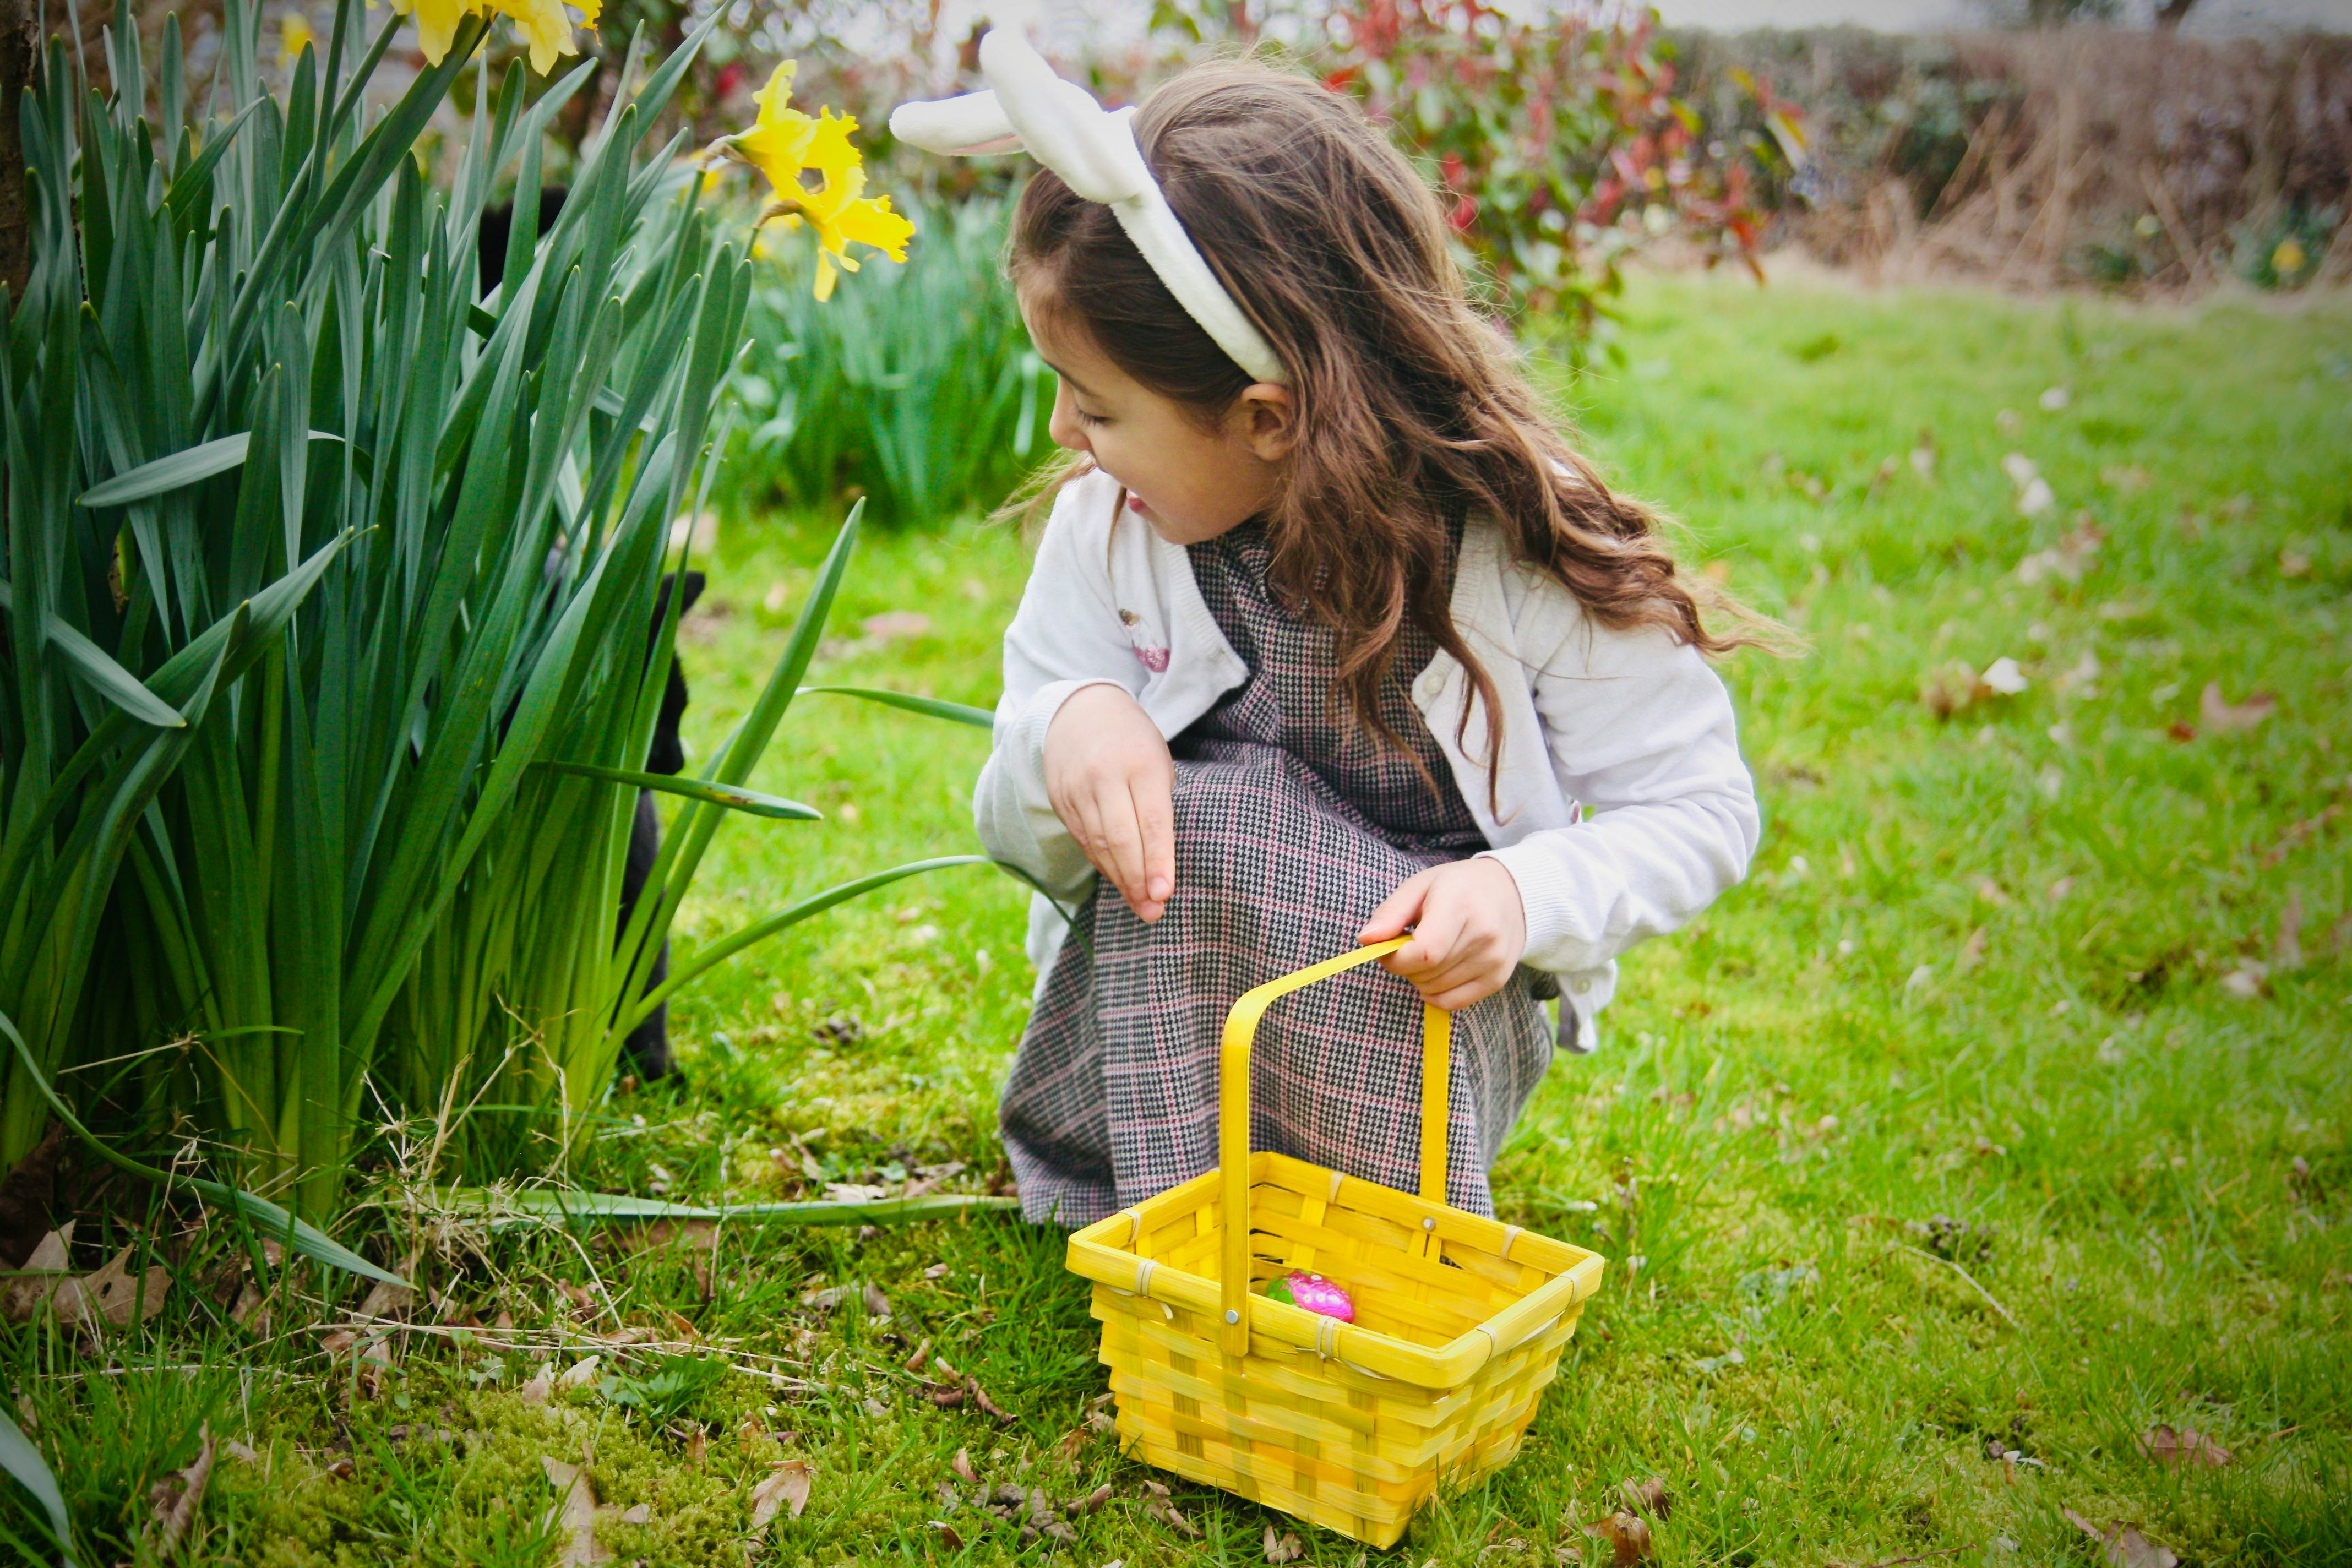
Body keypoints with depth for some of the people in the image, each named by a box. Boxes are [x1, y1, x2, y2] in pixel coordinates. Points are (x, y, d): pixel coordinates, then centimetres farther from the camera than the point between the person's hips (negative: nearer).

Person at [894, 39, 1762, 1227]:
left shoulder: (1519, 549, -17)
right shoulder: (1106, 523, -7)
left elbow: (1703, 808, -7)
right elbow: (1016, 832, 0)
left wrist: (1525, 895, -28)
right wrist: (1066, 726, -25)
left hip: (1428, 1043, -2)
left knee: (1211, 817, -32)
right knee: (1184, 817, -30)